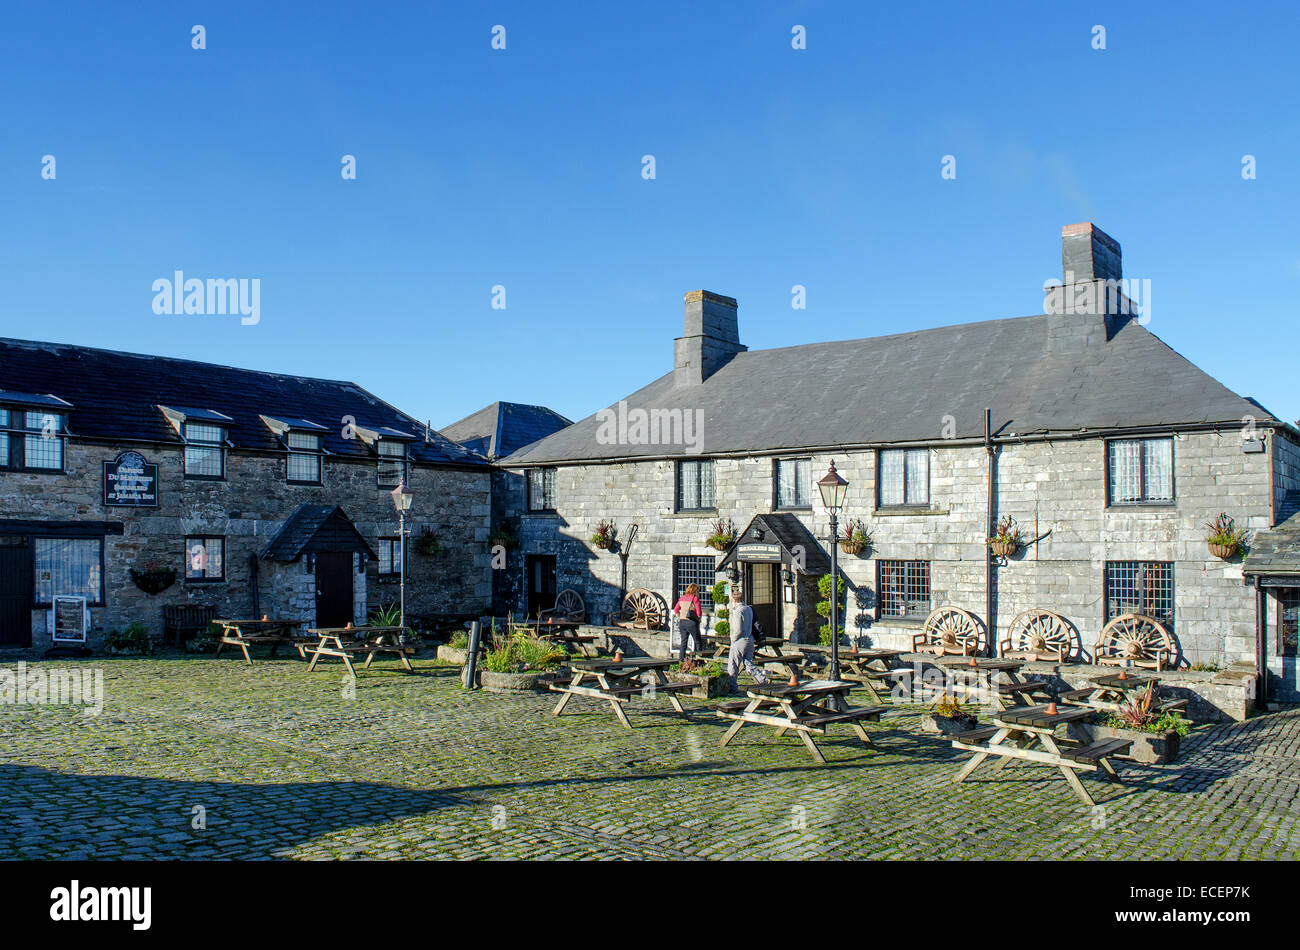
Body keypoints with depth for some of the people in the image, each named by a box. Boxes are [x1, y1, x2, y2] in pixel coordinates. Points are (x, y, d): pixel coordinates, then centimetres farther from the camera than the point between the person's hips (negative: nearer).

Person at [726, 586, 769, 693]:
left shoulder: (737, 611, -17)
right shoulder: (749, 608, 9)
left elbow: (738, 630, -22)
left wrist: (733, 639, -5)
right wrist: (730, 616, 22)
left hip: (740, 641, -8)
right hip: (750, 640, 8)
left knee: (732, 666, 4)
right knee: (749, 665, 15)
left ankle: (733, 687, 9)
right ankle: (763, 678, 3)